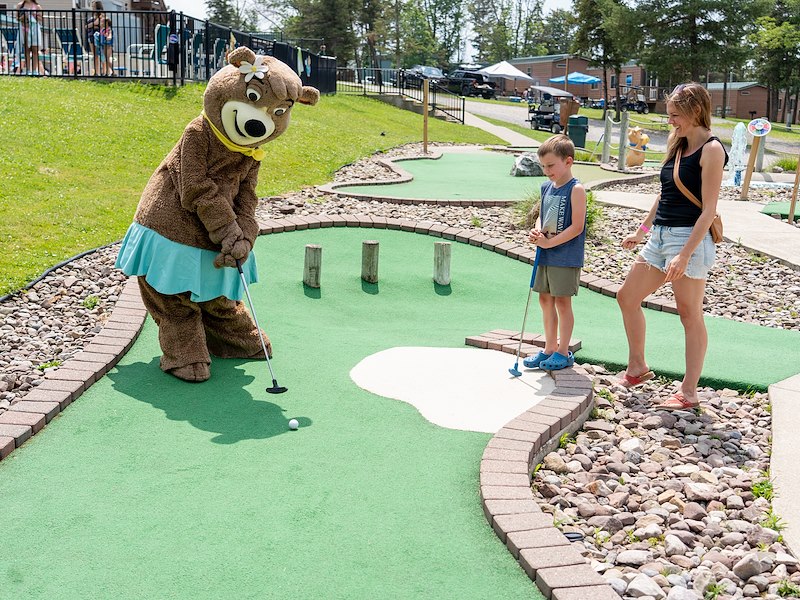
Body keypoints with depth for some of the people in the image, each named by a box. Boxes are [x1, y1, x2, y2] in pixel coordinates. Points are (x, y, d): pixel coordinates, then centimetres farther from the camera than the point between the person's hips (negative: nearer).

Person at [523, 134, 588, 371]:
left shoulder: (576, 190, -13)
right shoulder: (546, 187, 10)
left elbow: (576, 227, -18)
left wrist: (549, 242, -19)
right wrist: (537, 232, -4)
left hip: (566, 256, -7)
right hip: (545, 254, 8)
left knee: (562, 301, -1)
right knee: (545, 299, 12)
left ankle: (563, 352, 11)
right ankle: (549, 348, 24)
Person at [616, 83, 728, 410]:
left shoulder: (711, 149, -12)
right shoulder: (677, 145, 13)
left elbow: (708, 209, -17)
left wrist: (685, 255, -22)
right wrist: (642, 231, 21)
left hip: (689, 239, -9)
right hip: (660, 236, 9)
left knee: (690, 315, 0)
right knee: (627, 297, 14)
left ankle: (688, 393, 11)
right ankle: (637, 367, 30)